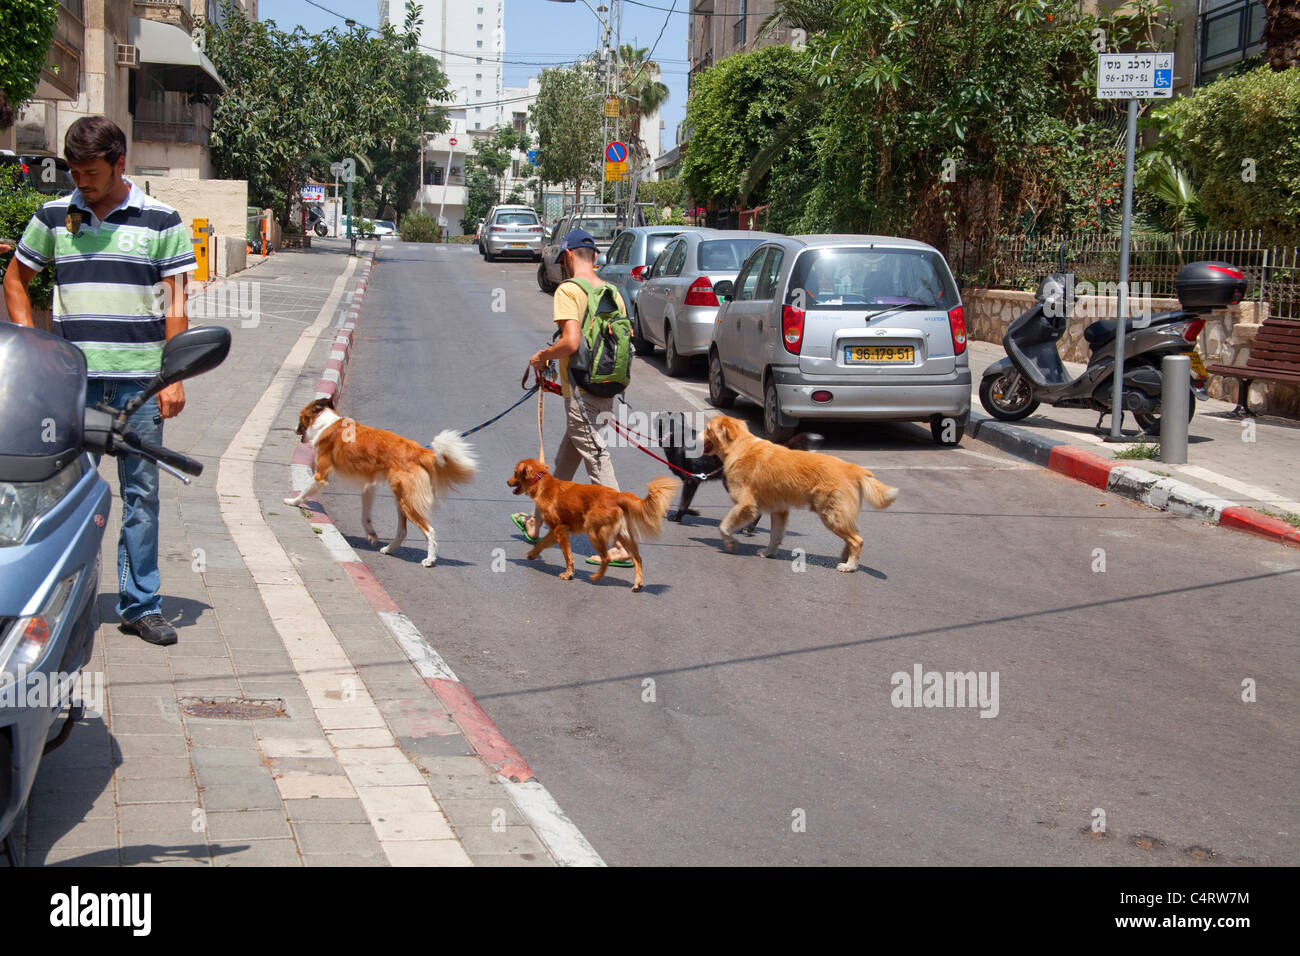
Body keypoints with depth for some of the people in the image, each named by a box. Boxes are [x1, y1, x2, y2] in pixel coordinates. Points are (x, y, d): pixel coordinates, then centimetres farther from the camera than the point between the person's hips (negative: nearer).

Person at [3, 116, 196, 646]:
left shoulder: (161, 221, 3)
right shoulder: (53, 217, 8)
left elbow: (174, 305, 3)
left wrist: (173, 377, -4)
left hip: (140, 380, -1)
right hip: (72, 379, 1)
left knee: (141, 493, 4)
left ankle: (140, 604, 11)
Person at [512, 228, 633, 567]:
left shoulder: (568, 290, -13)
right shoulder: (612, 292, 9)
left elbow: (570, 342, -24)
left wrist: (541, 356, -6)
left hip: (582, 394, -8)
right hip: (606, 391, 8)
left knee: (598, 464, -7)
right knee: (564, 461, 21)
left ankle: (623, 545, -7)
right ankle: (536, 523, 37)